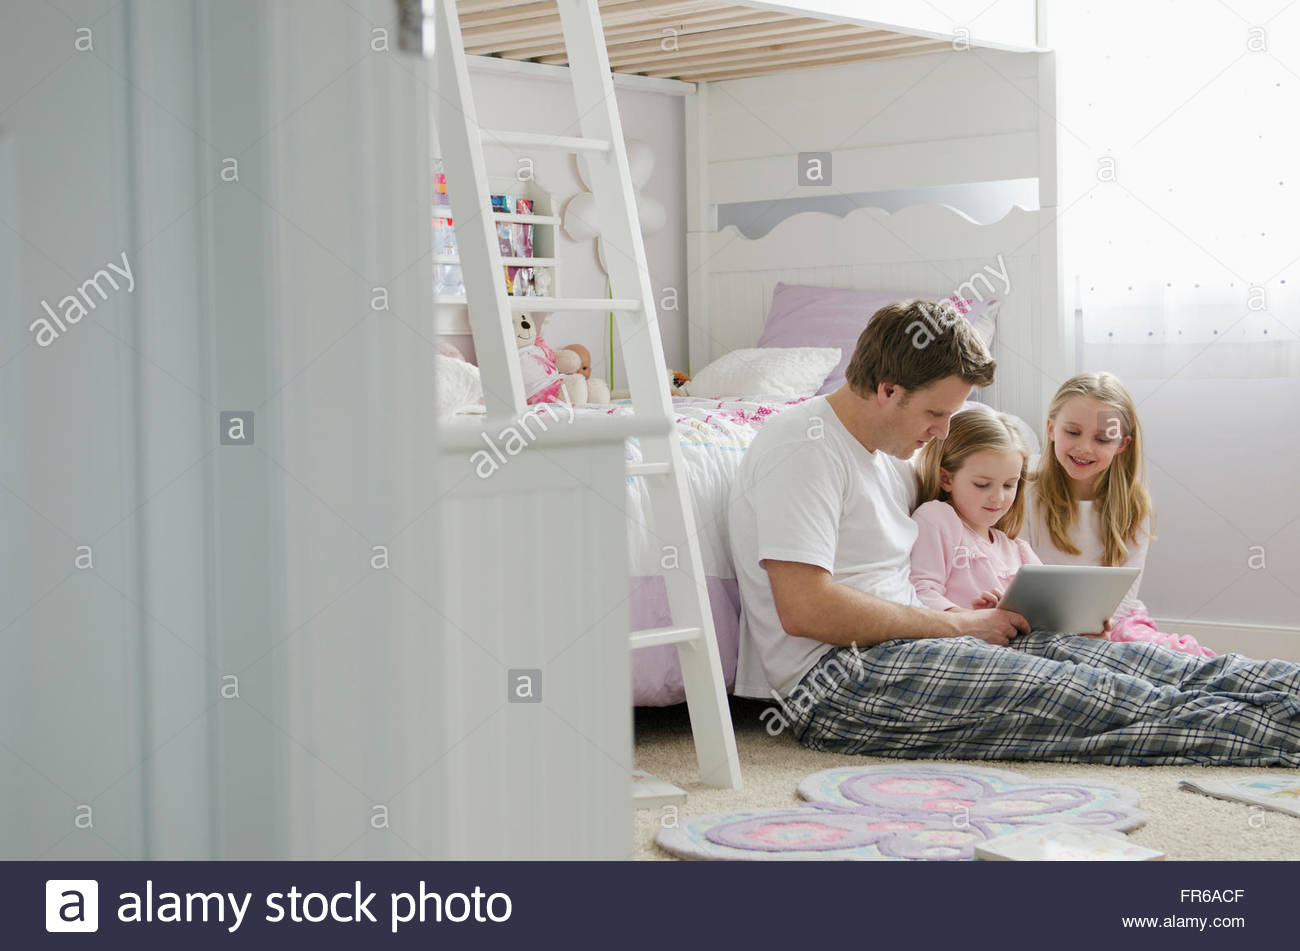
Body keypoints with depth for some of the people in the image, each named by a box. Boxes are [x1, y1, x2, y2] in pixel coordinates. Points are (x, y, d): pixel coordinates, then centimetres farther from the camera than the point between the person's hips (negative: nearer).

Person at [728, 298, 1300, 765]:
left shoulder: (889, 451, 18)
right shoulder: (804, 446, -13)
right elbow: (804, 608, -23)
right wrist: (953, 625, -13)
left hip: (904, 644, 9)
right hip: (839, 679, -9)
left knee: (1088, 652, -9)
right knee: (1064, 690, -21)